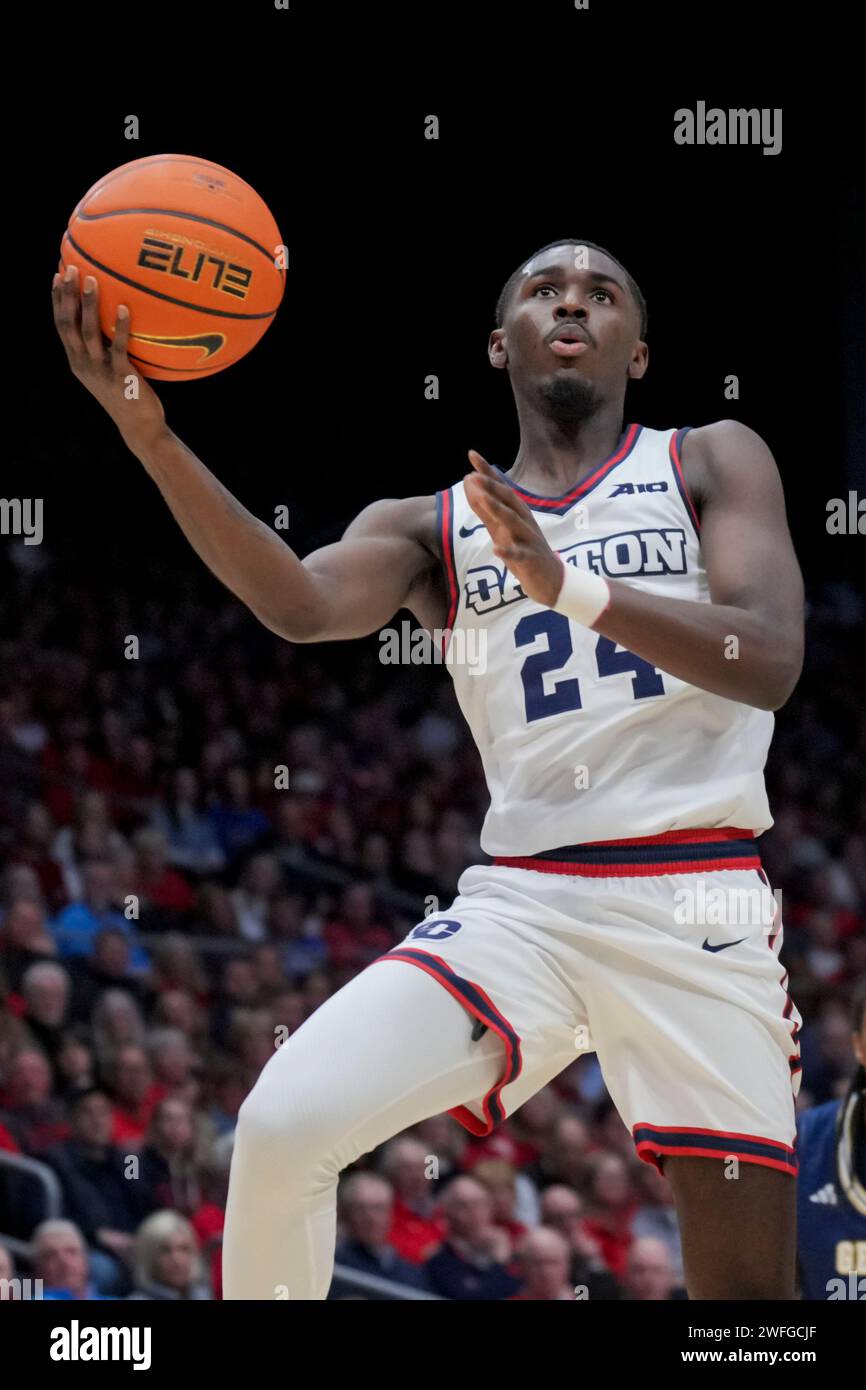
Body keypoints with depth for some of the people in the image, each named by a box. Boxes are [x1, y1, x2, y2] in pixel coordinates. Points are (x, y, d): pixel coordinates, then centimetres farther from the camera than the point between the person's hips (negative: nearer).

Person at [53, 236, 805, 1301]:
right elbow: (304, 606, -9)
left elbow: (771, 660, -8)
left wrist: (572, 586, -23)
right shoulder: (433, 528, 14)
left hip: (695, 902, -2)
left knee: (748, 1286, -9)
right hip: (519, 902, 2)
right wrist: (150, 434, -23)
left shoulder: (712, 463, 9)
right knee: (281, 1126, -19)